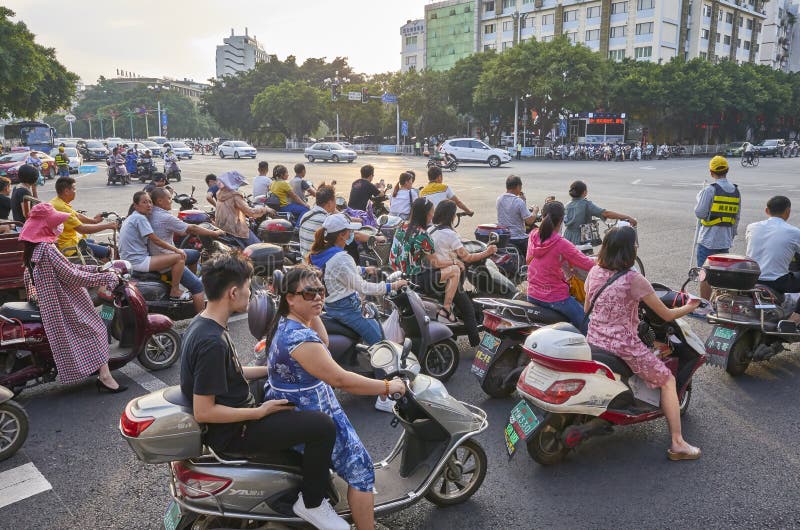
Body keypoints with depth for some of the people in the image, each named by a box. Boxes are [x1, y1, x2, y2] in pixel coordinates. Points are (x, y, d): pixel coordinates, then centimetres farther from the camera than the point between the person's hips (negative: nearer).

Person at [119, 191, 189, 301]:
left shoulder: (130, 217, 17)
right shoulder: (140, 218, -15)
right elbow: (155, 240, -16)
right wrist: (176, 250, -8)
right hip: (137, 261, -11)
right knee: (179, 258, -14)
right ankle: (175, 292, -5)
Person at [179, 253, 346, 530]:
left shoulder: (202, 323, 2)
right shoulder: (212, 342, -29)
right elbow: (203, 412, -27)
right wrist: (259, 413, -20)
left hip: (233, 416, 10)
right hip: (231, 433, -10)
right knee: (323, 425, -17)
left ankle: (312, 467, 34)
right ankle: (311, 503, 3)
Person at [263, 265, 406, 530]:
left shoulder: (284, 323, 1)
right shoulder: (299, 337, -30)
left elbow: (323, 344, 15)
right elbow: (340, 379, -32)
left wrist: (313, 315, 2)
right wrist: (387, 386, -23)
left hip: (290, 411, 11)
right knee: (361, 469, -6)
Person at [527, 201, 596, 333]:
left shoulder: (533, 236, -3)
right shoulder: (562, 244, -20)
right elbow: (588, 265, -16)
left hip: (532, 296, 7)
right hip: (555, 298, -7)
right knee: (587, 326, 2)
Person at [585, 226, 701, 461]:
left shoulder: (595, 272, 1)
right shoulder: (633, 279, -16)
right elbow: (667, 315, -8)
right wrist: (689, 307, 11)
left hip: (594, 341, 7)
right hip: (624, 346, -6)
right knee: (667, 381, 13)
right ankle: (677, 444, 13)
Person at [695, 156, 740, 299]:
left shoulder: (709, 190, -14)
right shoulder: (736, 191, 7)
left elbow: (699, 213, -14)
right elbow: (736, 218, 12)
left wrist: (699, 199, 4)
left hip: (707, 240, -6)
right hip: (725, 241, 6)